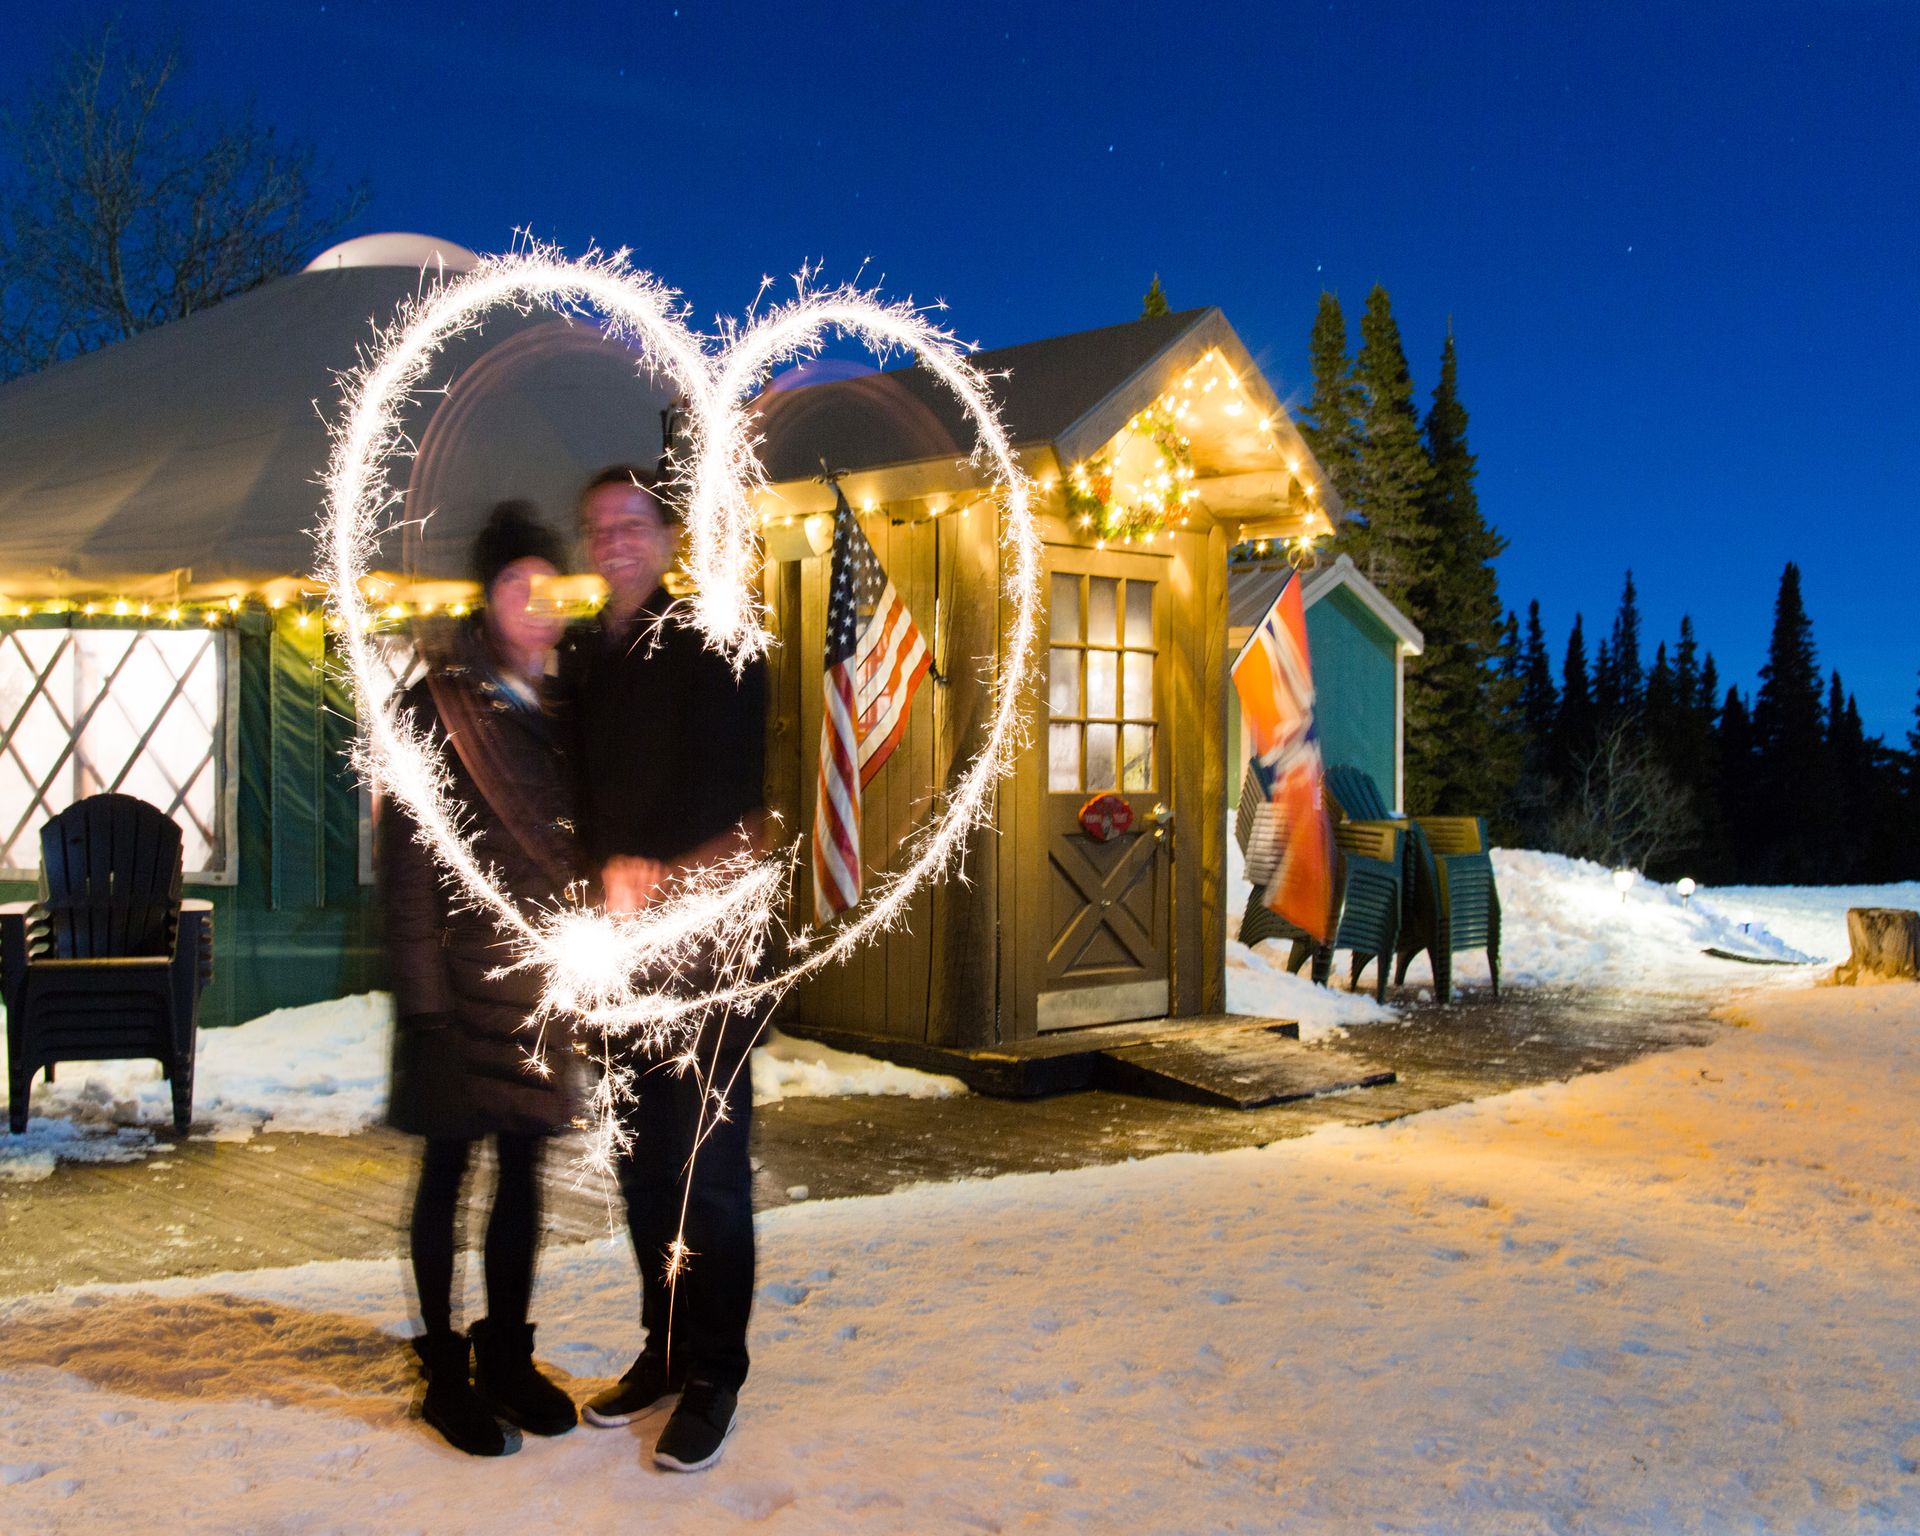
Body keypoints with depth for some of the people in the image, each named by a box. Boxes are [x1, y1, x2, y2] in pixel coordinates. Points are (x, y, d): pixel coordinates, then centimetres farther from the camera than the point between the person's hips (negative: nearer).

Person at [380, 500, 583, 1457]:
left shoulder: (555, 714, 12)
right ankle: (444, 1370, 18)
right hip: (465, 974, -5)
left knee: (523, 1170, 12)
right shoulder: (439, 705, -5)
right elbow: (404, 853, -10)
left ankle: (507, 1358, 24)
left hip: (542, 978, 6)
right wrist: (422, 988, -14)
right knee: (448, 1171, 5)